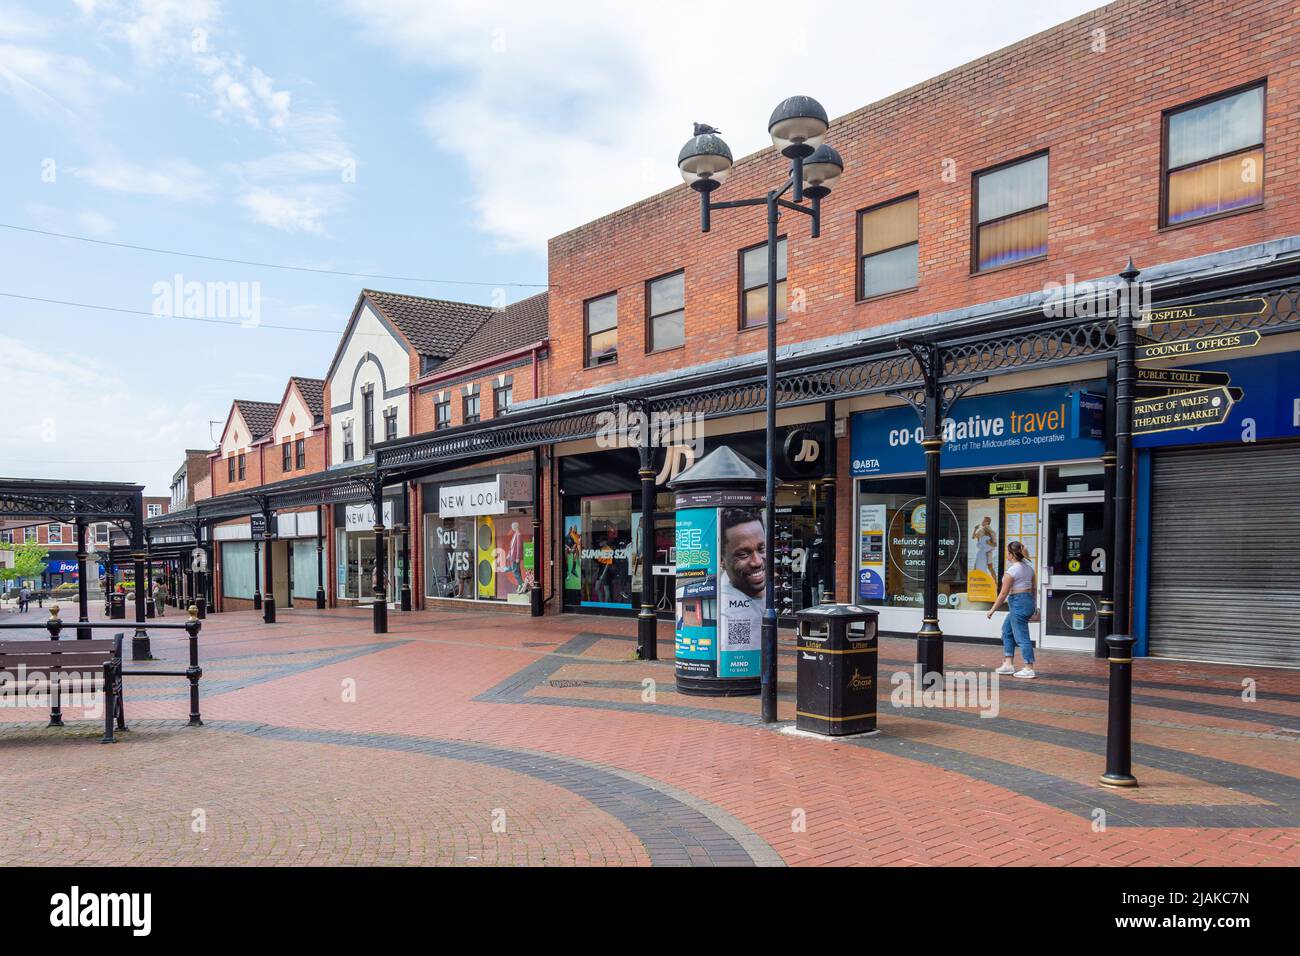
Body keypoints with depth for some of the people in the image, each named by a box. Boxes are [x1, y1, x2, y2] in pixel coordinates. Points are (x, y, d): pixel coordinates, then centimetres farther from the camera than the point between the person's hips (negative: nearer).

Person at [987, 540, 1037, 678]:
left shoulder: (1012, 570, -15)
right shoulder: (1028, 566, 10)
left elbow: (1003, 593, -14)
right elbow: (1033, 588, 16)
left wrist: (992, 609, -6)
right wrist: (1031, 607, 25)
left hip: (1018, 603, -10)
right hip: (1028, 601, 10)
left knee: (1021, 637, -4)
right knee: (1007, 631, 18)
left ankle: (1029, 669, -2)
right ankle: (1008, 664, 18)